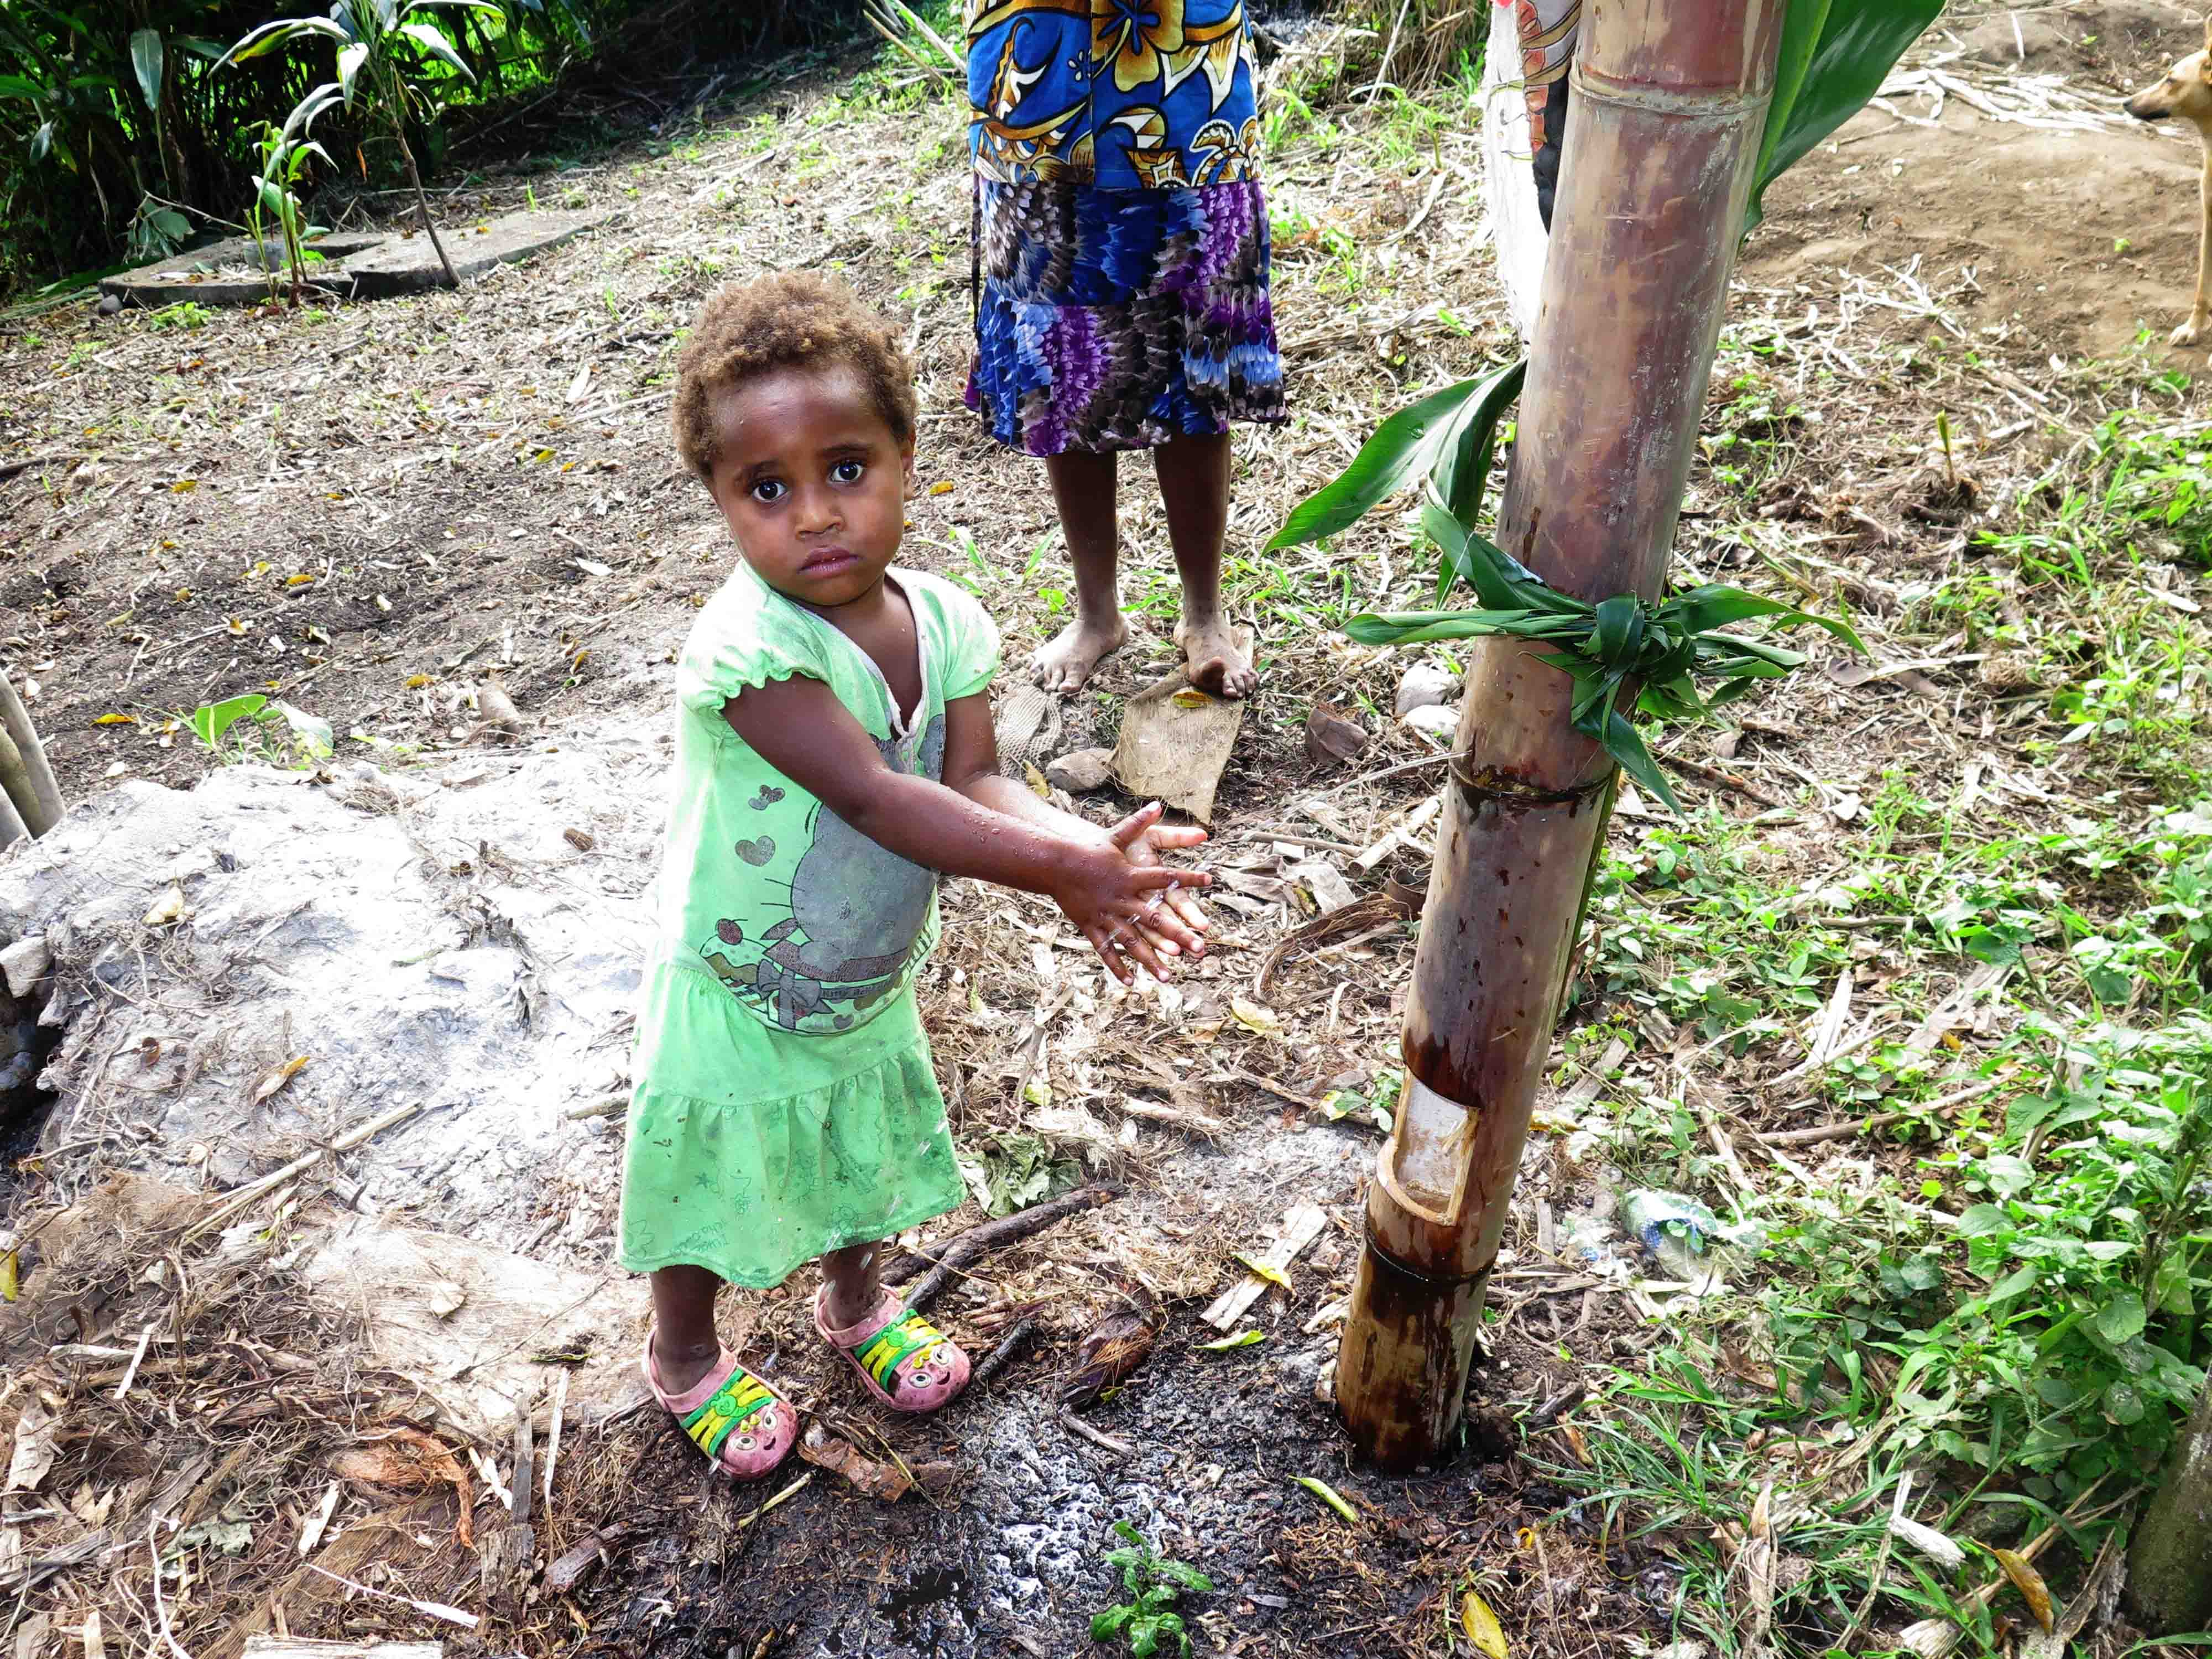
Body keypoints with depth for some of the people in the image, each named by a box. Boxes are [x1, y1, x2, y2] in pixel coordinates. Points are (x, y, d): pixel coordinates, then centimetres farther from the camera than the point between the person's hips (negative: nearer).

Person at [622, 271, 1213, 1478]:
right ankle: (685, 1357, 48)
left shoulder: (944, 621, -13)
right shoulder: (746, 648, -34)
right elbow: (876, 799, -38)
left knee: (862, 1163, 28)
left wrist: (1093, 850, -40)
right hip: (737, 1004, -5)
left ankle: (856, 1302, 58)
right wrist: (1061, 869, -42)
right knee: (715, 1190, 19)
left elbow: (973, 782, -21)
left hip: (870, 984, 5)